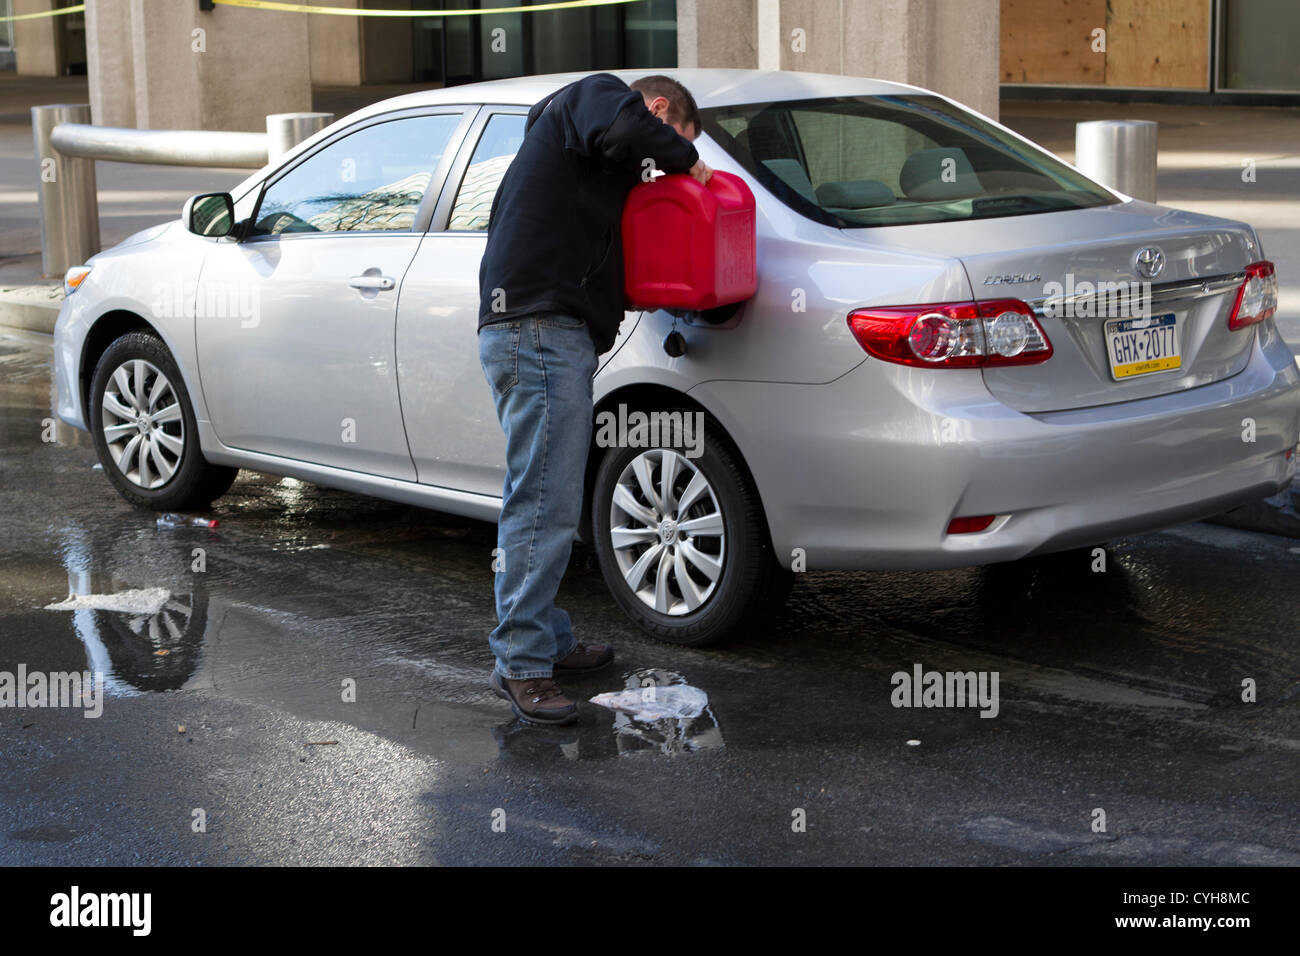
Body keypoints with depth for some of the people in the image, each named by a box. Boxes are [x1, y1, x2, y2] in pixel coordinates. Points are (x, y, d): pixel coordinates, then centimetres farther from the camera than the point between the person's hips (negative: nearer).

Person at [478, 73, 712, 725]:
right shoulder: (591, 93, 2)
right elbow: (624, 128, -22)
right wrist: (685, 158, -5)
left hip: (554, 337, 11)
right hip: (538, 333, -11)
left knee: (543, 500, 17)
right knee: (544, 504, -12)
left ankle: (545, 641, 27)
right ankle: (520, 664, -9)